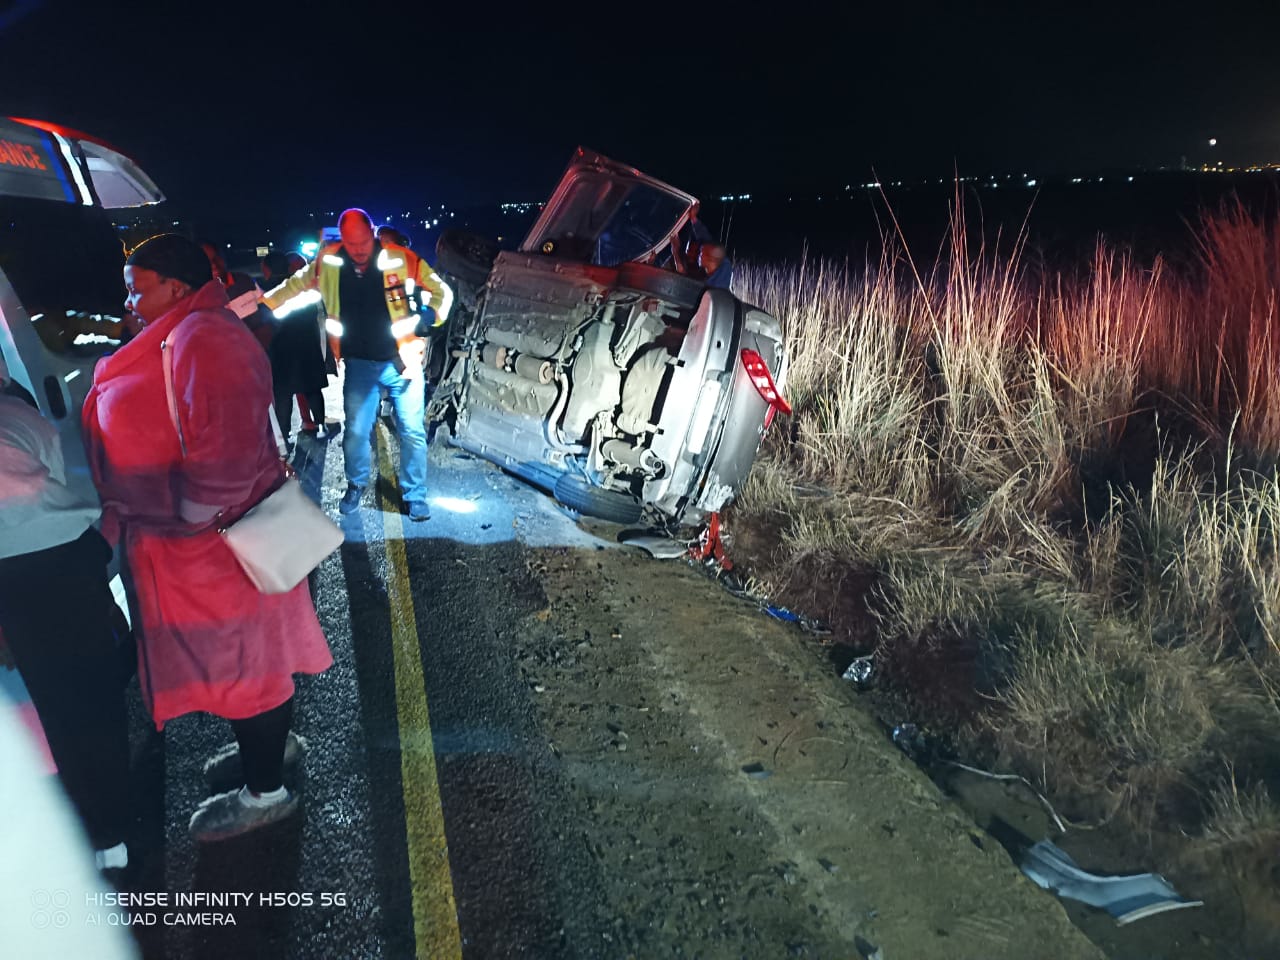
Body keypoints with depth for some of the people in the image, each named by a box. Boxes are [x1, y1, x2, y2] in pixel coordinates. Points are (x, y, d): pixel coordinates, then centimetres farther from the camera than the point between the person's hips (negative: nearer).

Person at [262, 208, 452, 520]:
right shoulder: (328, 263, -4)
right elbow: (295, 284, 14)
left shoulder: (401, 258, -13)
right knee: (356, 431, 11)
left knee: (413, 432, 4)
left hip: (402, 360, -2)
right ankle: (356, 485, 36)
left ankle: (415, 495, 20)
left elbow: (442, 291, -3)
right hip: (359, 364, 2)